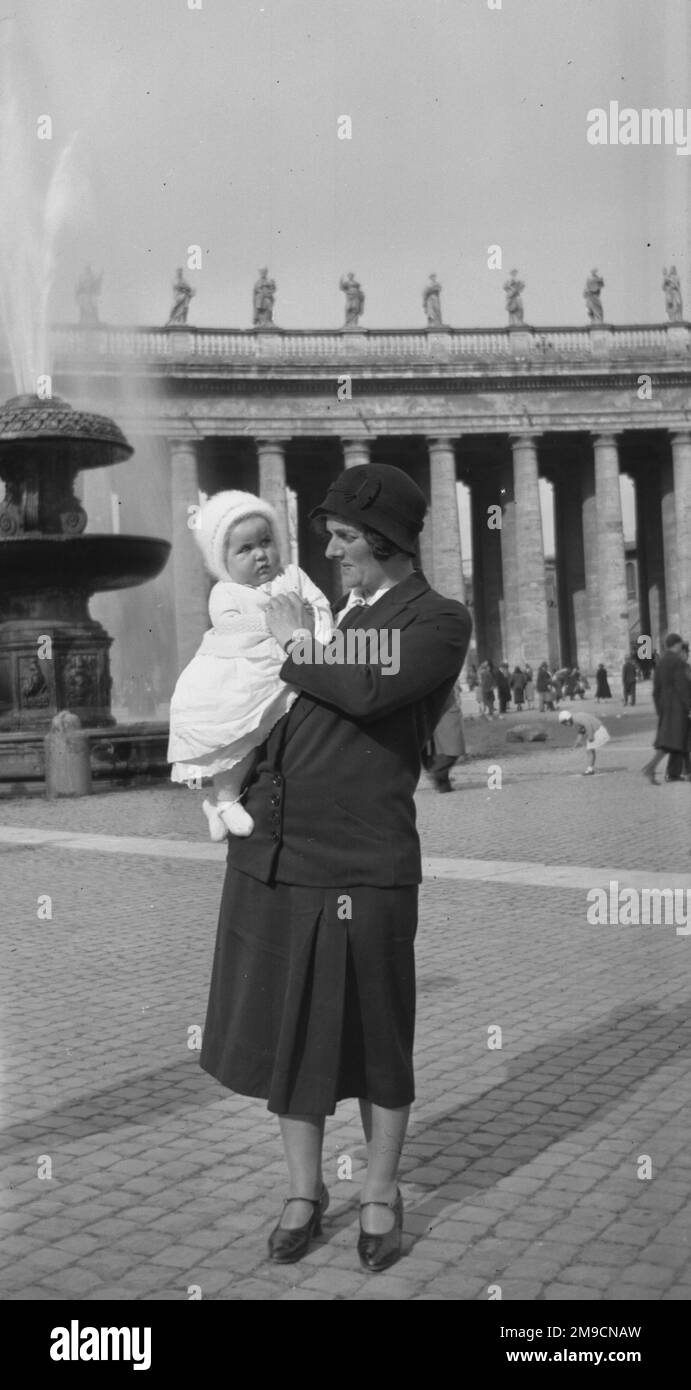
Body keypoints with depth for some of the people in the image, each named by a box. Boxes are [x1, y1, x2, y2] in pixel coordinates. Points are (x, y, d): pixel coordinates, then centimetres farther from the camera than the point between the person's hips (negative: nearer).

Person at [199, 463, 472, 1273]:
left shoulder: (439, 621, -3)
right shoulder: (336, 612, 15)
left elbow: (368, 691, -21)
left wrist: (296, 645, -7)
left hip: (361, 868, -6)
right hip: (269, 857, 6)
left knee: (374, 1040, 8)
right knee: (282, 1029, 13)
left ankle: (380, 1195, 28)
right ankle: (304, 1192, 31)